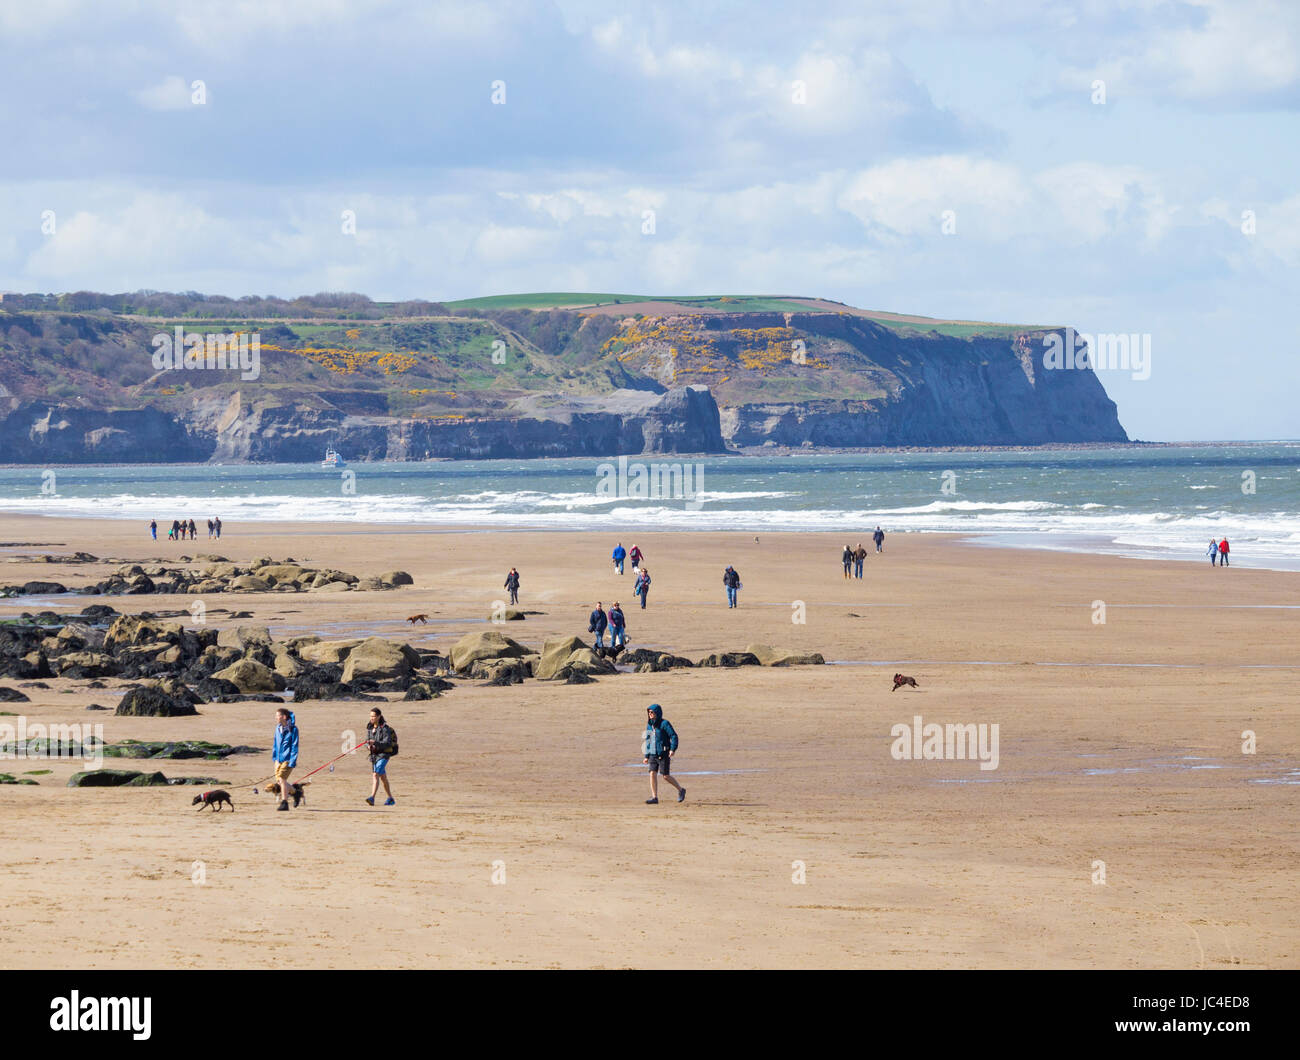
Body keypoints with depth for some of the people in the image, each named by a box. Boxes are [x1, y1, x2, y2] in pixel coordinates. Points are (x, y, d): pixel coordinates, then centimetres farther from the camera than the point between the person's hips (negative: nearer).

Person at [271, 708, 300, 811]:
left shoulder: (293, 729, -12)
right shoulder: (278, 728, 7)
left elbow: (294, 746, -12)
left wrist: (292, 761, -16)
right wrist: (274, 756, 17)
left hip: (288, 758, -7)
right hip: (279, 758, 7)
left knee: (282, 778, -13)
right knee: (279, 779, 6)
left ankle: (284, 803, -5)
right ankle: (295, 793, 29)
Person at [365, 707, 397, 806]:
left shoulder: (385, 728, -14)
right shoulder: (370, 727, 7)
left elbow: (387, 743, -20)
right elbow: (367, 741, 13)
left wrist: (375, 743, -33)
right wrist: (369, 745, -11)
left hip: (383, 754, -8)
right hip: (374, 754, 8)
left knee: (375, 775, -22)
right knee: (383, 778, 16)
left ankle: (372, 798, -31)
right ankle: (391, 799, 29)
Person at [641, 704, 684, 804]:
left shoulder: (664, 723, -9)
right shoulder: (649, 725, 12)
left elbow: (674, 736, -13)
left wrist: (673, 749, -26)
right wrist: (646, 756, 18)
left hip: (663, 754, -6)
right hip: (653, 754, 6)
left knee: (666, 776, -3)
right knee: (652, 774, -6)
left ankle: (681, 790, 19)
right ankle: (654, 797, -4)